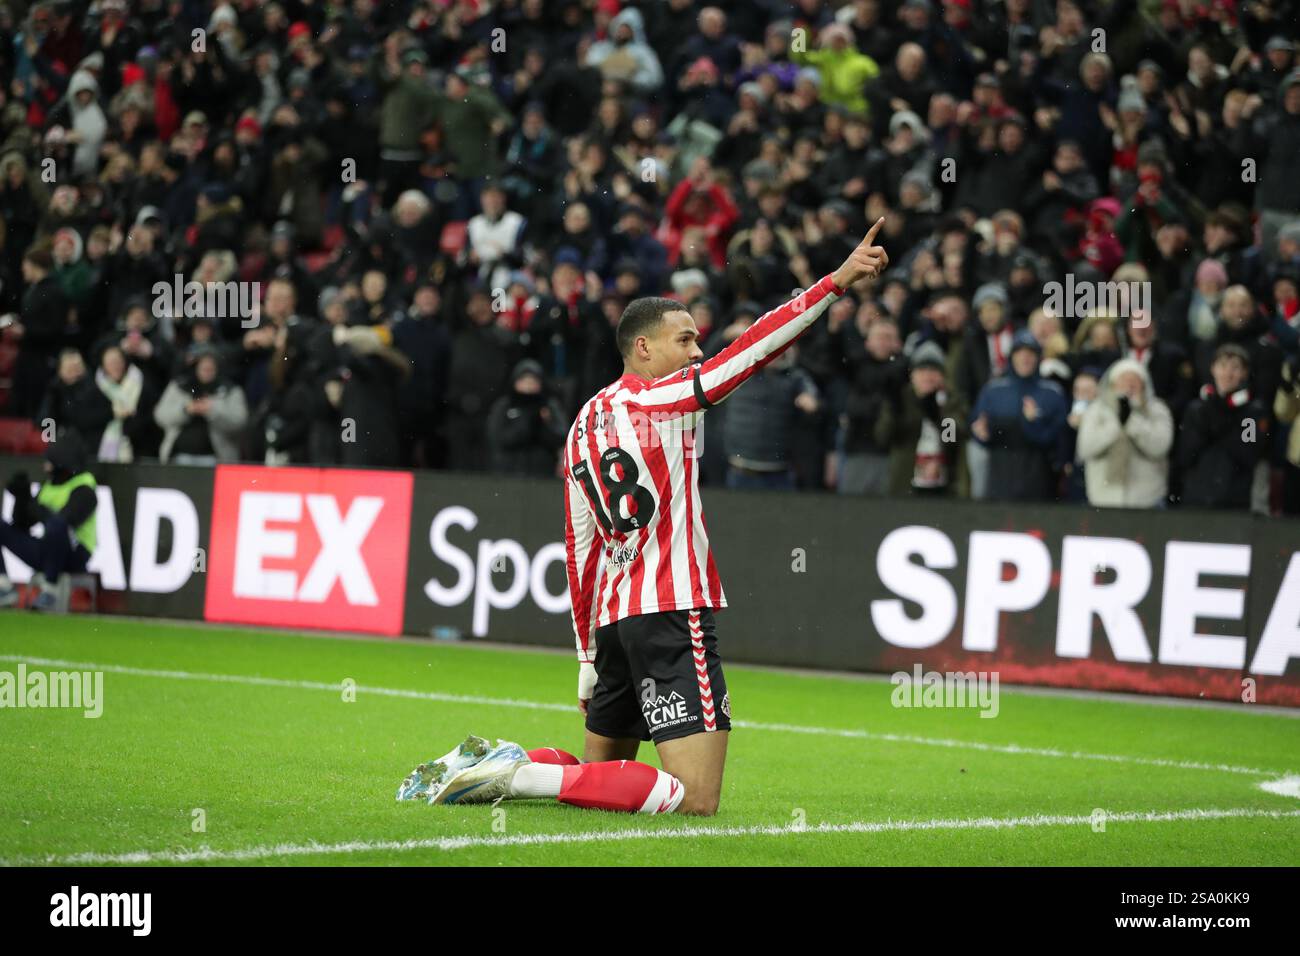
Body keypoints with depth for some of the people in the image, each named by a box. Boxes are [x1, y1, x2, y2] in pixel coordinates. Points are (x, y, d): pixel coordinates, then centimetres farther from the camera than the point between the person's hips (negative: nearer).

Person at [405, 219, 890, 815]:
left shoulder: (584, 424, 17)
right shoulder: (664, 397, -3)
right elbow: (754, 348, -13)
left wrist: (589, 657, 22)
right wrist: (838, 281, -13)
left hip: (613, 615, 8)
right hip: (673, 610, -8)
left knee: (598, 769, 26)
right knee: (696, 799, -15)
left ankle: (485, 763, 5)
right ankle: (522, 775, -23)